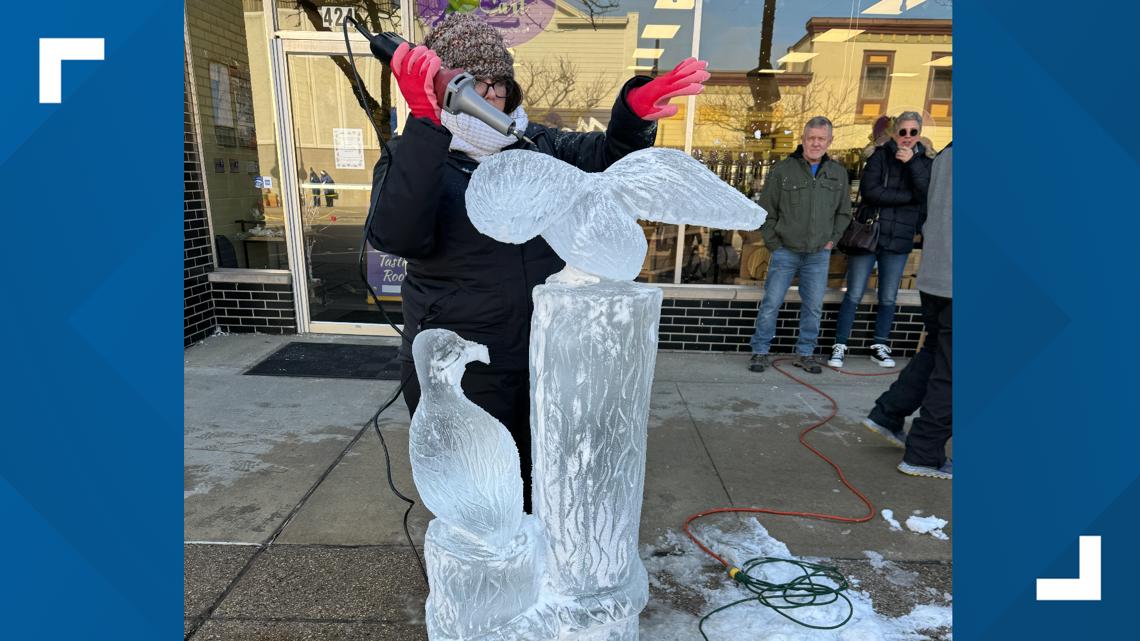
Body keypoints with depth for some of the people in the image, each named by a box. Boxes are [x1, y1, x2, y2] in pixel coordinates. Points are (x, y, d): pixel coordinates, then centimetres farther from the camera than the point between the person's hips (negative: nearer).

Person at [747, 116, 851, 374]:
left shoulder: (838, 173, 8)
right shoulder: (783, 170, -2)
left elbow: (844, 212, 18)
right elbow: (766, 210, 1)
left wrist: (832, 239, 7)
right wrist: (773, 243, -4)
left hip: (819, 255, 3)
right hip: (785, 252, -3)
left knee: (813, 307, 8)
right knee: (771, 304, -1)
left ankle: (805, 353, 23)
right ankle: (760, 352, 11)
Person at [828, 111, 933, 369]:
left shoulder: (924, 162, 9)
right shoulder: (881, 156, 0)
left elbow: (928, 194, -8)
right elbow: (869, 191, -15)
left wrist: (911, 163, -16)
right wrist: (909, 197, -10)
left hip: (899, 241, 3)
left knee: (888, 299, 10)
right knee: (853, 296, -2)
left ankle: (880, 347, 23)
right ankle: (840, 347, 6)